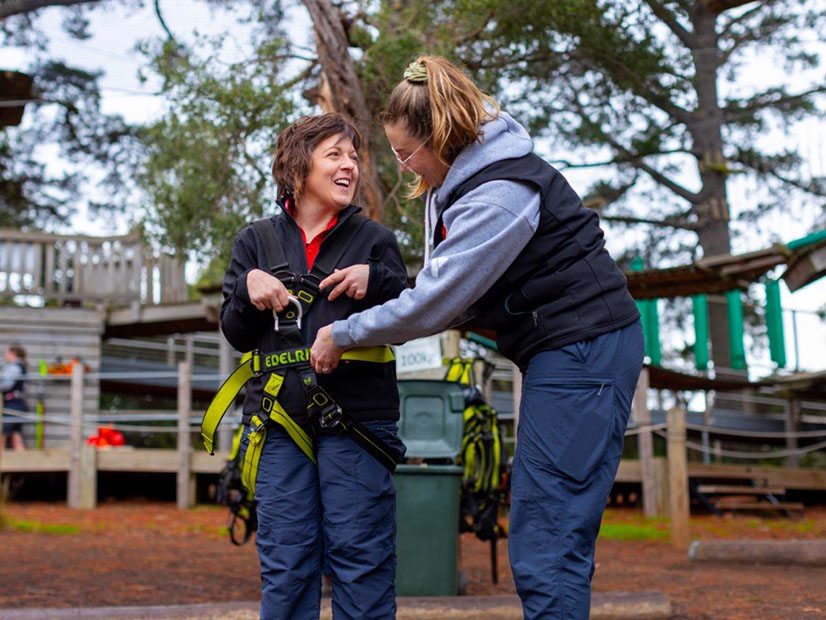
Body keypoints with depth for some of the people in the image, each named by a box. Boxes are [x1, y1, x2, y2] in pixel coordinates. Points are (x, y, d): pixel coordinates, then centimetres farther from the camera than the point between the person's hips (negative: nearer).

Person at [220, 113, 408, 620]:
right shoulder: (257, 241, 13)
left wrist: (377, 281, -11)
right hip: (279, 422, 1)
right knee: (284, 564, 4)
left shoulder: (374, 240, 10)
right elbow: (236, 335, 12)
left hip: (356, 419, -1)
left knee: (361, 558, -1)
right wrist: (248, 290, -7)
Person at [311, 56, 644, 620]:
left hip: (585, 350, -10)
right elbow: (452, 294, 13)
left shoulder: (501, 193, -20)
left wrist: (344, 334, -8)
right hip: (562, 352, 10)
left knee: (546, 544, -12)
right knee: (537, 538, 11)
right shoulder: (459, 182, 11)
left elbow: (435, 303, -20)